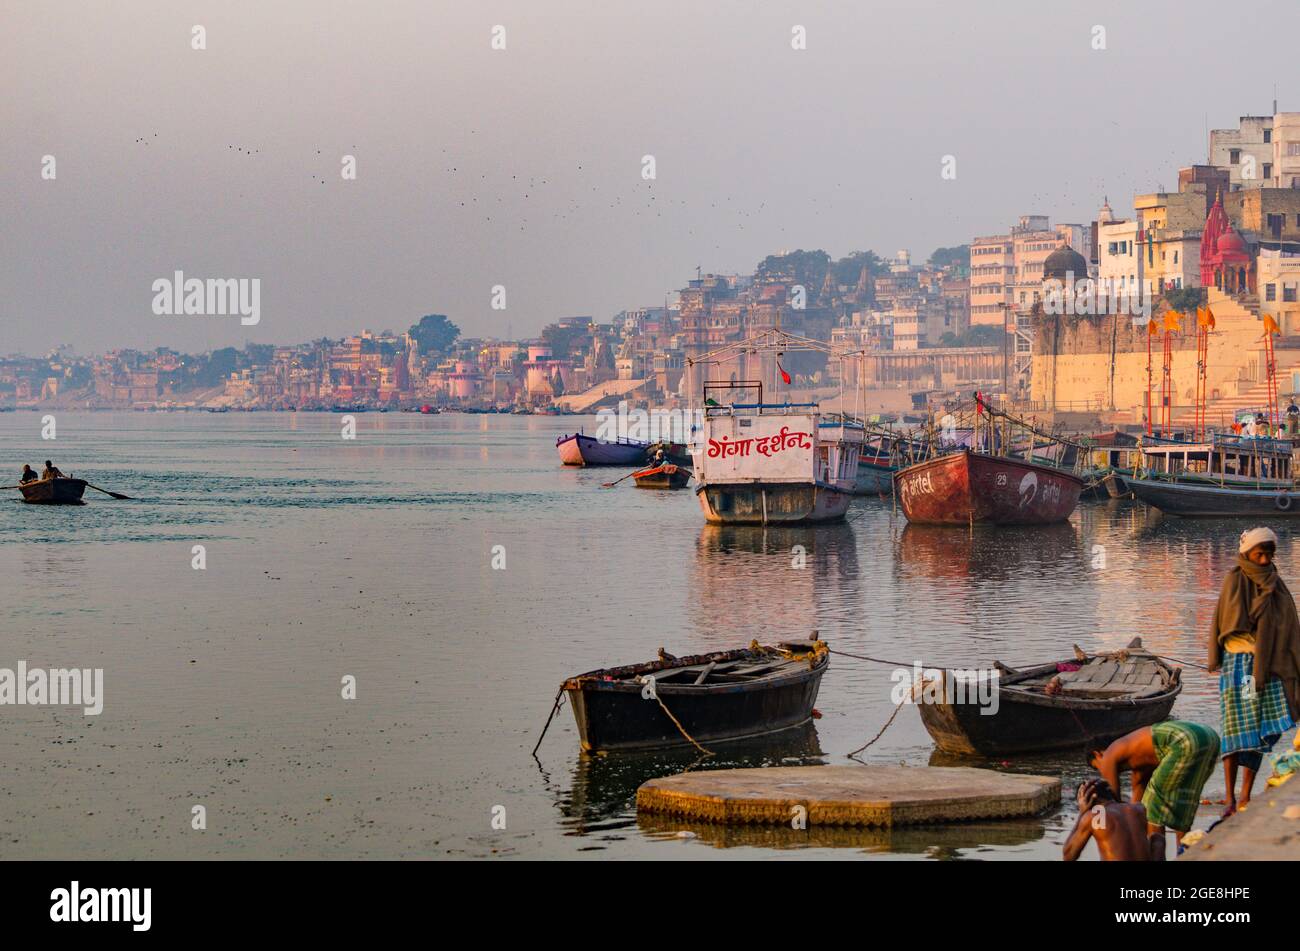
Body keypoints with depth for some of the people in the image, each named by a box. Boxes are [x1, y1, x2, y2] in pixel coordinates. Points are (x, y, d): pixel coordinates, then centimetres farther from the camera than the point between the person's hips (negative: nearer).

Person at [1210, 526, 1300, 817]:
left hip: (1268, 664, 5)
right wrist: (1264, 595, -12)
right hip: (1240, 662, -5)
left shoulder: (1274, 583, 13)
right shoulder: (1236, 580, -3)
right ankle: (1231, 799, -6)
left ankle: (1245, 796, 9)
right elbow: (1238, 623, -12)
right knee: (1237, 730, -8)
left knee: (1260, 733, 3)